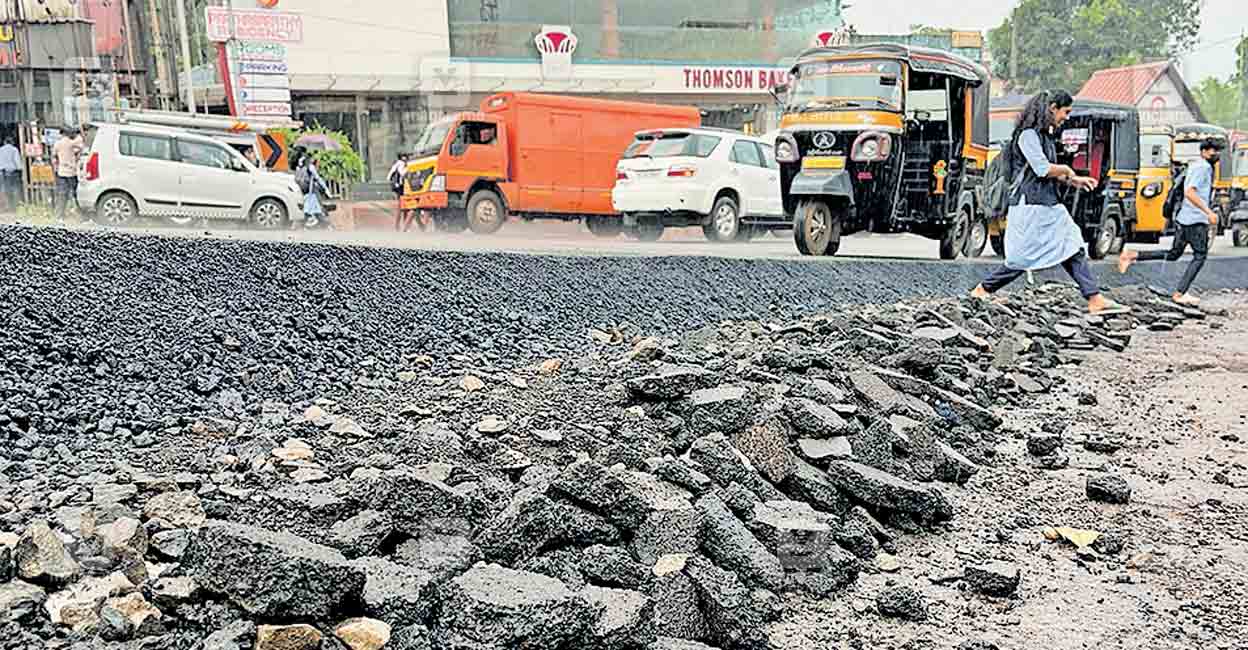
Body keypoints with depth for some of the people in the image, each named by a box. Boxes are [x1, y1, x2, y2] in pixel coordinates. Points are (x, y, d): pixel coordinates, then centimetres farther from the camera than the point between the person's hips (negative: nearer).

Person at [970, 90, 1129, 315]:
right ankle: (983, 289, 14)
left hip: (1050, 205, 9)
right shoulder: (1028, 135, -13)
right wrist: (1067, 170, -3)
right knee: (1023, 258, -2)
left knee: (1075, 250, 1)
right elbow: (1042, 169, -20)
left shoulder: (1047, 136, 16)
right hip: (1030, 205, -9)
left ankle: (1095, 300, -1)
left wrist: (1074, 181, 12)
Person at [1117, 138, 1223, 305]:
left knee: (1173, 254, 15)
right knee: (1200, 256, -1)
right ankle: (1180, 293, -1)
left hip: (1184, 218, 9)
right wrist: (1209, 212, -24)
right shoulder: (1203, 166, -13)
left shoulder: (1196, 165, 17)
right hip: (1196, 219, -9)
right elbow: (1189, 192, -24)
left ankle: (1133, 256, 8)